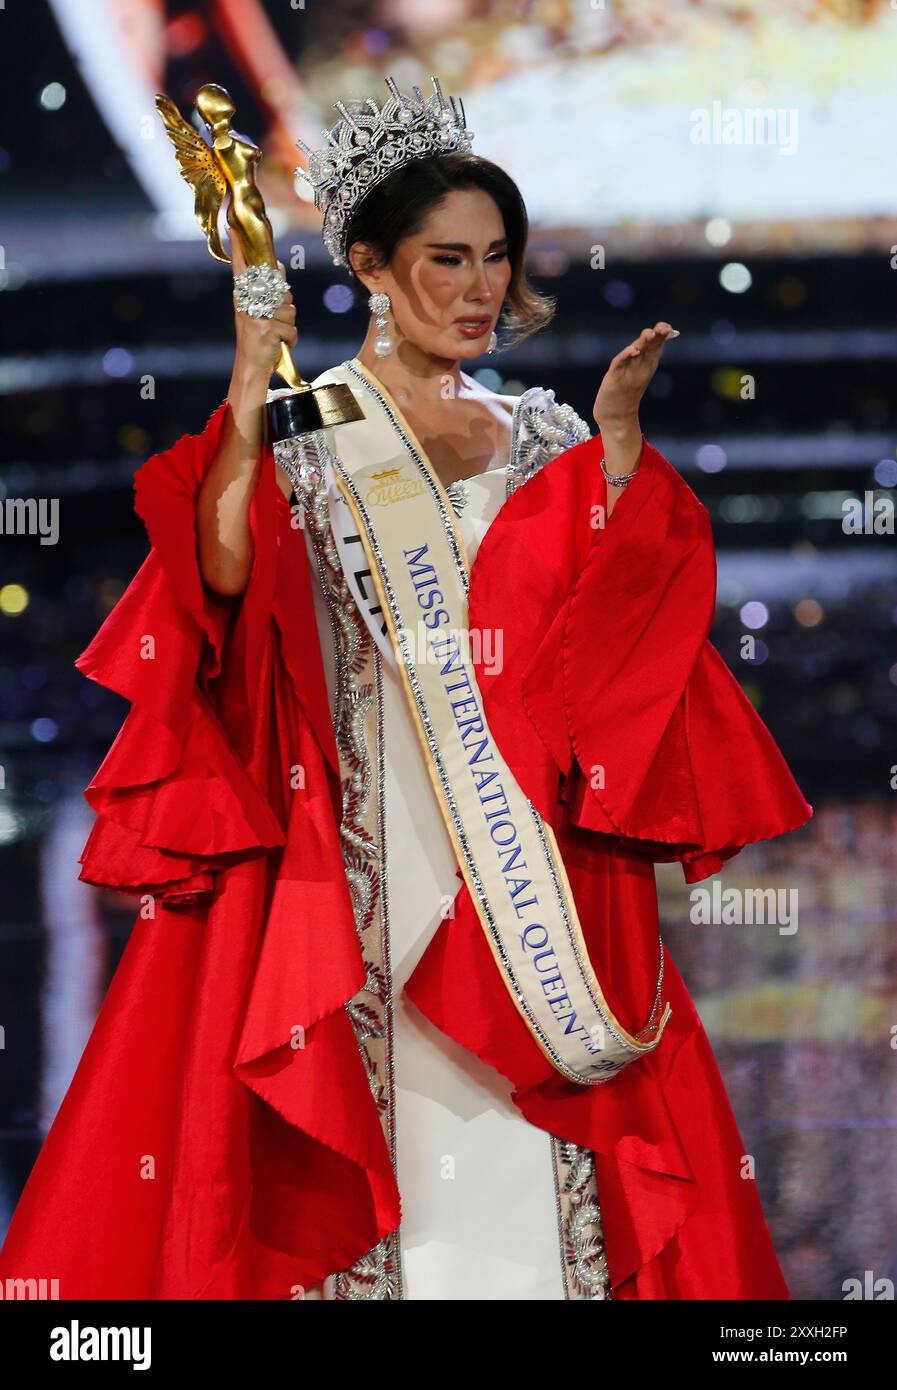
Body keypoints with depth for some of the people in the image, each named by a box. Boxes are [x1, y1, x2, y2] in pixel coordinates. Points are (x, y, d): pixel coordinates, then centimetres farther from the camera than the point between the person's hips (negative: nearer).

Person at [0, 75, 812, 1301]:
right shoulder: (302, 427, 3)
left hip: (525, 832, 3)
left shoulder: (541, 438, 13)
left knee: (530, 1127, 0)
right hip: (354, 831, -3)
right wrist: (248, 397, -18)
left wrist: (617, 437, -4)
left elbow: (614, 615, 2)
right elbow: (224, 574, -15)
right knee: (357, 1097, -5)